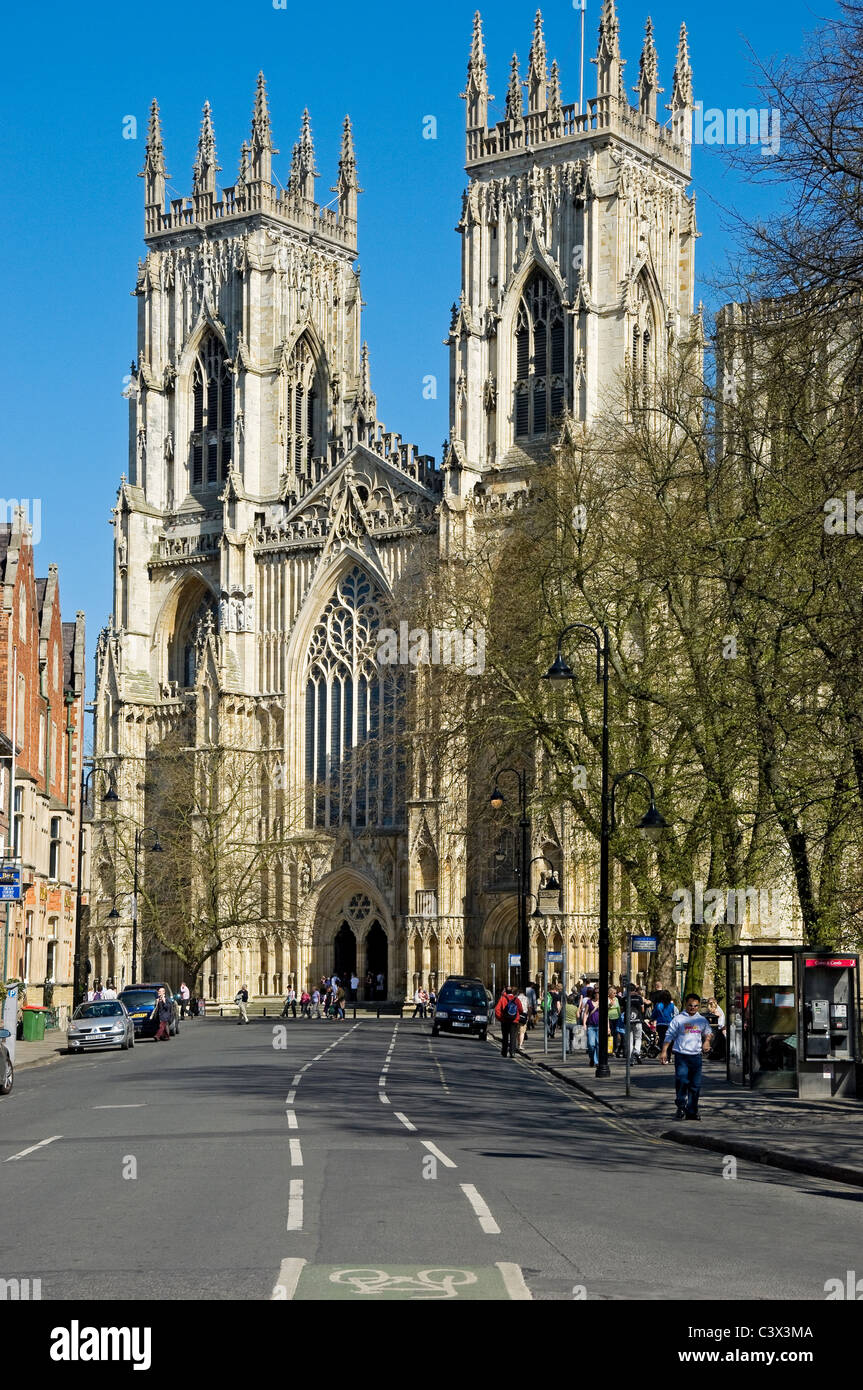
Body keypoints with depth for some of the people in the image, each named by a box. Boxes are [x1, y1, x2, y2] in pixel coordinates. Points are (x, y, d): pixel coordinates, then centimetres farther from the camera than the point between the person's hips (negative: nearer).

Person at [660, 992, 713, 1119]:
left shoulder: (702, 1020, 13)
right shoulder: (678, 1019, 2)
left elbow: (709, 1032, 29)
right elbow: (669, 1036, 3)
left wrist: (707, 1041, 8)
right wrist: (664, 1051, -5)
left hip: (696, 1055, 3)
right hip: (681, 1055, -3)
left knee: (695, 1085, 3)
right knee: (682, 1082, -13)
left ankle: (692, 1111, 11)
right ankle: (681, 1108, -2)